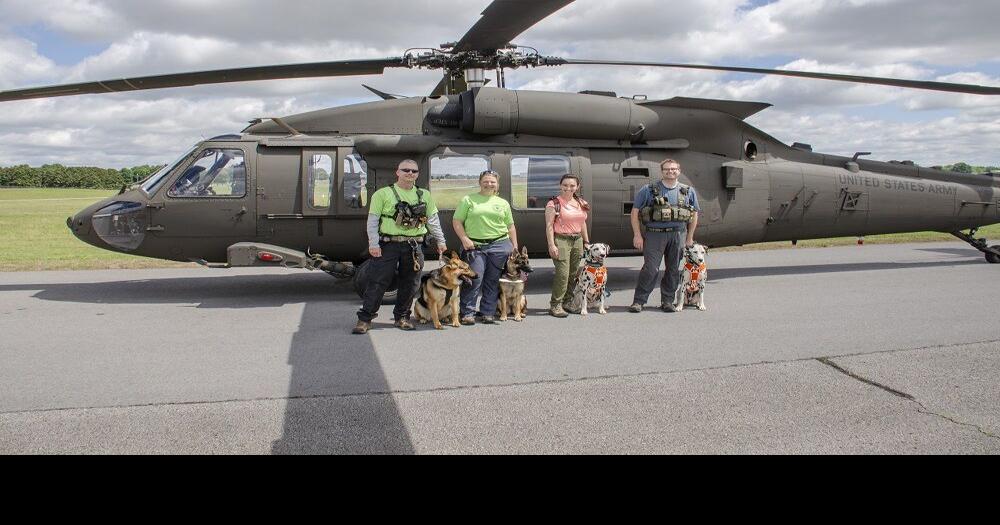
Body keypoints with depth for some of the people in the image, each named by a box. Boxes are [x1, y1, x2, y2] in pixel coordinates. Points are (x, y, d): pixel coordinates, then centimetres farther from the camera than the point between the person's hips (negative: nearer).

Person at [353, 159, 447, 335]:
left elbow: (433, 220, 18)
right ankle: (365, 319, 4)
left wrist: (440, 241, 13)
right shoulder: (383, 194, 1)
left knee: (410, 284, 8)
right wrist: (373, 244, -10)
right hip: (388, 245, -4)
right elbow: (372, 220, -2)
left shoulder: (425, 196, 13)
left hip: (414, 246, 4)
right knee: (377, 283, -3)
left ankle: (402, 317, 23)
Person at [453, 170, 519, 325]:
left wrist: (515, 246, 12)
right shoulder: (468, 200, 6)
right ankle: (468, 313, 1)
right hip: (474, 245, -3)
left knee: (493, 281, 5)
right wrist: (464, 239, -9)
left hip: (499, 245, 3)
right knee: (474, 279, -9)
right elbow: (457, 221, 3)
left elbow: (510, 226, 18)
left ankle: (488, 313, 15)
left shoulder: (503, 203, 15)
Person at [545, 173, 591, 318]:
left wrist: (586, 241, 20)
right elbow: (549, 225, -9)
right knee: (563, 273, -12)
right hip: (561, 240, -7)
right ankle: (555, 306, -4)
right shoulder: (554, 203, -6)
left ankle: (567, 303, 20)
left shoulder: (581, 203, 13)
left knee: (573, 273, 8)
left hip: (577, 241, 7)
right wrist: (551, 245, -16)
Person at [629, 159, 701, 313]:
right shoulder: (648, 190, 1)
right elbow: (635, 212, 2)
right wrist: (637, 235, -5)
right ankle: (639, 301, -2)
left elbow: (694, 215, 16)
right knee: (651, 269, -9)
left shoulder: (688, 192, 10)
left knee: (673, 270, 8)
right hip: (654, 234, -3)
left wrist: (689, 238, 11)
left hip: (678, 235, 3)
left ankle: (668, 301, 19)